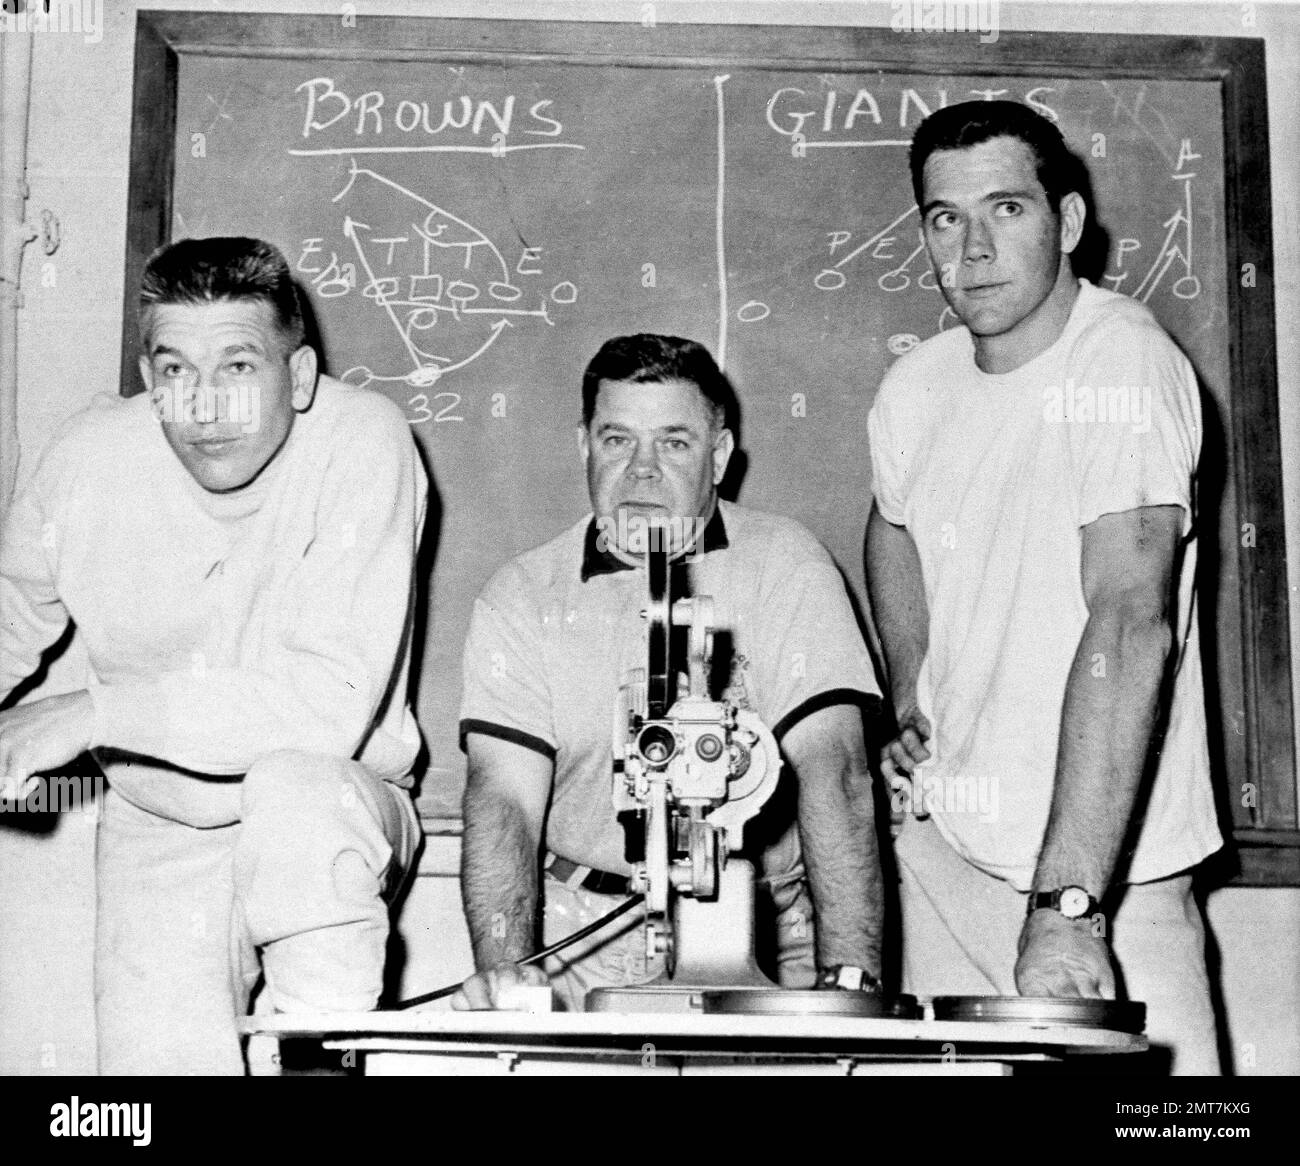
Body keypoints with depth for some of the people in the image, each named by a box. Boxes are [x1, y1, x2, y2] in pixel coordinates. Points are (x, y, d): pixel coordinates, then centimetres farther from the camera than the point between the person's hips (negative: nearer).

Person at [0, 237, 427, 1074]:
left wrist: (97, 711, -28)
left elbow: (331, 705, -30)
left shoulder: (364, 440, -21)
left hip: (338, 815, -2)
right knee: (158, 1059, -18)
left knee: (296, 785, -36)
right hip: (161, 829, 2)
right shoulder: (90, 456, -10)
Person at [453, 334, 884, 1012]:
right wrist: (504, 969, -26)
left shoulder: (785, 567, 0)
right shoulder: (519, 599, 4)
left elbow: (833, 773, -10)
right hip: (581, 928, 1)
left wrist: (849, 978, -23)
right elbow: (504, 799, -7)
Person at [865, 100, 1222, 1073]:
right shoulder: (915, 390, 1)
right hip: (945, 847, 6)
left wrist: (1069, 903, -36)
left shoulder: (1124, 365, -19)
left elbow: (1130, 623, -29)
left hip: (1108, 869, -5)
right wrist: (911, 704, 9)